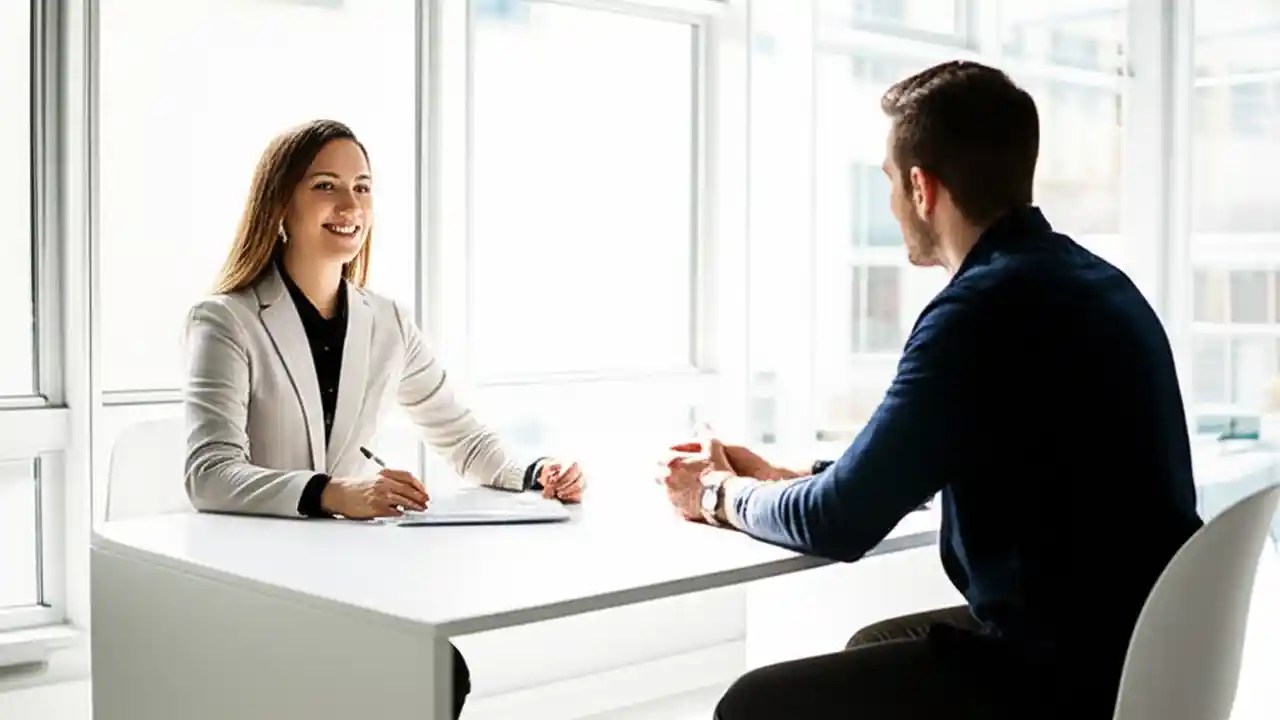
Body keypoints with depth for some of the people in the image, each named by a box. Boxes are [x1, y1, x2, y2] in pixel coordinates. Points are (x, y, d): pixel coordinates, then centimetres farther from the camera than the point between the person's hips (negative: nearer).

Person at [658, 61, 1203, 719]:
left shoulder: (984, 307, -21)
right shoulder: (1086, 278, 8)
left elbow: (841, 524, -15)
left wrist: (720, 494, 4)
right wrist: (778, 477, 18)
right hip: (1133, 644, 9)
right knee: (871, 647, 27)